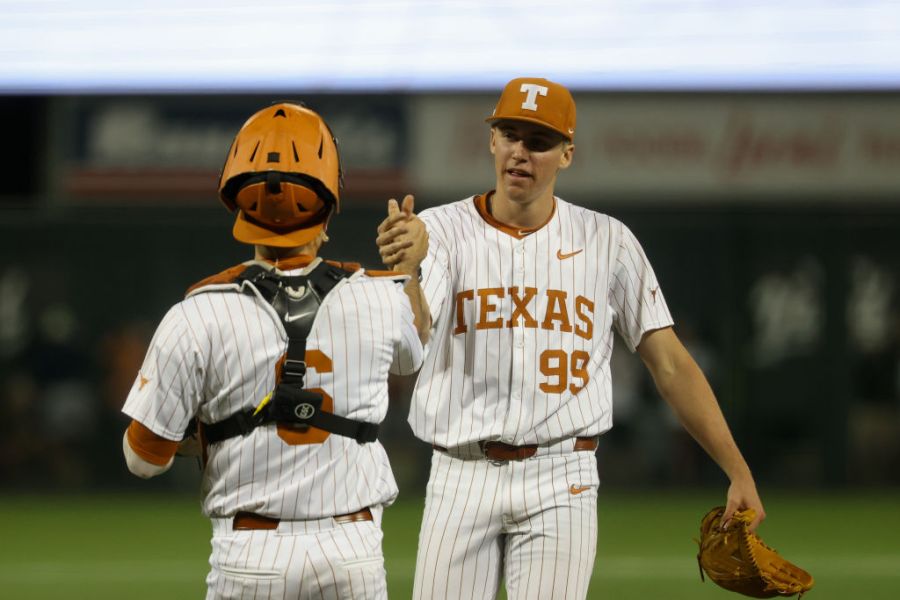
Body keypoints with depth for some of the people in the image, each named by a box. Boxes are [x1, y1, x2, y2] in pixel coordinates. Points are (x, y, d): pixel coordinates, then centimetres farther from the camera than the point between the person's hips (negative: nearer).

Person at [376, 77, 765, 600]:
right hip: (462, 479, 0)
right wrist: (405, 267, -43)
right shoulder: (444, 231, -1)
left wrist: (739, 473, -1)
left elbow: (670, 364, 6)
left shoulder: (607, 242, 4)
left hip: (561, 484, 0)